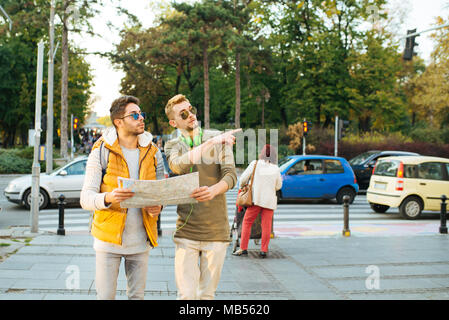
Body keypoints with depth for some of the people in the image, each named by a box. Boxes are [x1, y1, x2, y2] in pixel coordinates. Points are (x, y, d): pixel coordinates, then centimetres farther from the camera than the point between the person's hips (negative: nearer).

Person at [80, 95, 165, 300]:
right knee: (105, 296, 4)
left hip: (140, 240, 3)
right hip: (108, 239, -3)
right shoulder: (101, 151, -7)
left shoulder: (152, 152, 4)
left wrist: (158, 206, -12)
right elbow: (85, 198, -10)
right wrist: (108, 198, -32)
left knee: (137, 295, 12)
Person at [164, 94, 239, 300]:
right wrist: (211, 143, -26)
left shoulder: (219, 138, 4)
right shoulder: (172, 146, 7)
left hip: (216, 230, 0)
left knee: (207, 294, 7)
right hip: (186, 231, 0)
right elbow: (178, 166, -17)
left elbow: (231, 175, -6)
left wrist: (214, 190, -28)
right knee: (186, 294, -3)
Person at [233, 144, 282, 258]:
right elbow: (278, 186, 10)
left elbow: (243, 178, -1)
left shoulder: (255, 164, -3)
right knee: (266, 225, 5)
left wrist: (242, 185, 19)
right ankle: (264, 250, 4)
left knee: (247, 222, 5)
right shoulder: (276, 169, 2)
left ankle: (243, 248, 2)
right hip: (269, 200, 2)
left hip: (256, 199, -2)